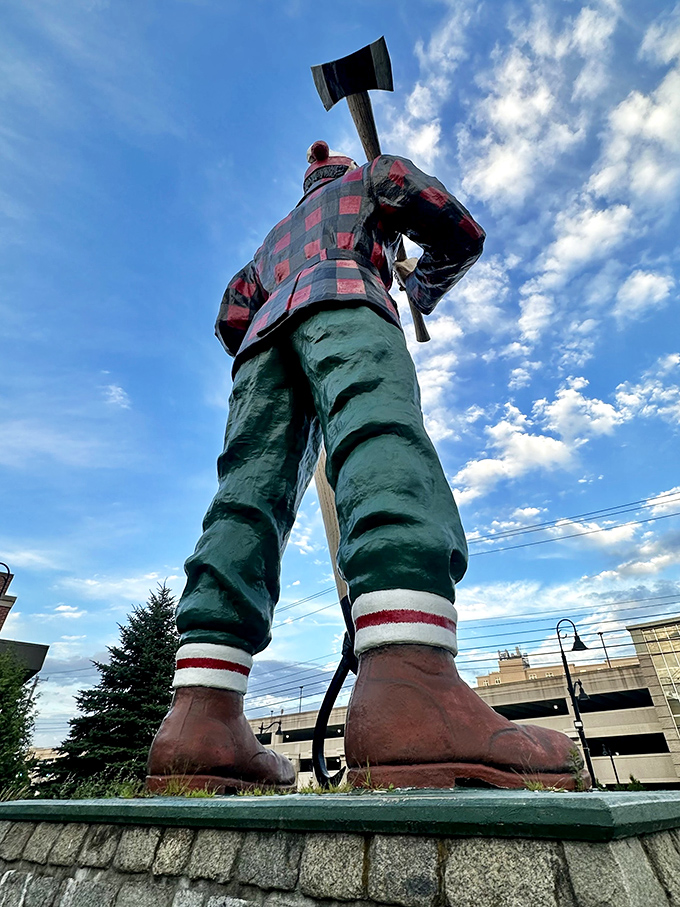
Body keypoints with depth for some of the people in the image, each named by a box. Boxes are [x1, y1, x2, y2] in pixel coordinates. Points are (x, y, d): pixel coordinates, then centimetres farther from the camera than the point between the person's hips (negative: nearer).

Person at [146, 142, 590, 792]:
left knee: (250, 492, -15)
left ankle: (201, 717, -30)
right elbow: (461, 234, 23)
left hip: (266, 327, 5)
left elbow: (231, 318, 31)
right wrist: (422, 285, 41)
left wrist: (265, 365, 39)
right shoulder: (368, 177, 34)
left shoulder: (277, 234, 45)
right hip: (341, 299, -5)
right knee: (384, 435, -31)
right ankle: (410, 689, -55)